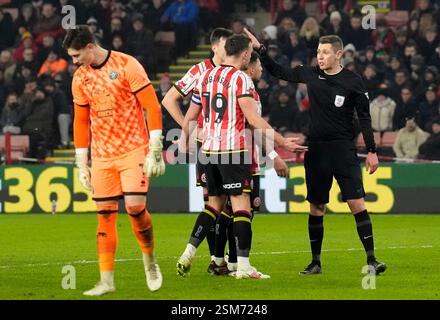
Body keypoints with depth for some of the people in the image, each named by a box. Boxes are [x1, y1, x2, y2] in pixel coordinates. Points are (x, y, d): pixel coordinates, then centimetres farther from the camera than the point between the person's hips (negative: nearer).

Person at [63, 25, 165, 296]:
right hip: (102, 156, 5)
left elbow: (152, 106, -9)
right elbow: (81, 122, 16)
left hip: (133, 150, -5)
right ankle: (106, 281, 3)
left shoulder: (127, 65, -9)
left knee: (135, 206, -15)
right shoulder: (80, 78, 8)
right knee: (105, 214, 0)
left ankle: (150, 261, 11)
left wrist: (155, 150, -13)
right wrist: (82, 164, 13)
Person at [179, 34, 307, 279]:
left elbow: (191, 116, 18)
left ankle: (189, 252, 10)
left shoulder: (205, 77, 11)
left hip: (209, 149, 7)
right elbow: (253, 119, -16)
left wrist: (184, 142, 35)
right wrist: (283, 142, -14)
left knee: (215, 203, 18)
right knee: (241, 204, -7)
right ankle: (243, 264, -13)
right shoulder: (240, 79, -9)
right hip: (234, 149, -7)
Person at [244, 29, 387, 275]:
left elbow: (365, 117, 0)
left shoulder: (353, 81, -4)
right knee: (316, 208, 6)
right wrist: (260, 49, 10)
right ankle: (316, 262, 15)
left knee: (357, 203, -11)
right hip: (316, 150, 3)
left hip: (344, 150, -3)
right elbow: (279, 72, 18)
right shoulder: (310, 75, 5)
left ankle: (371, 259, -11)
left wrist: (372, 151, -3)